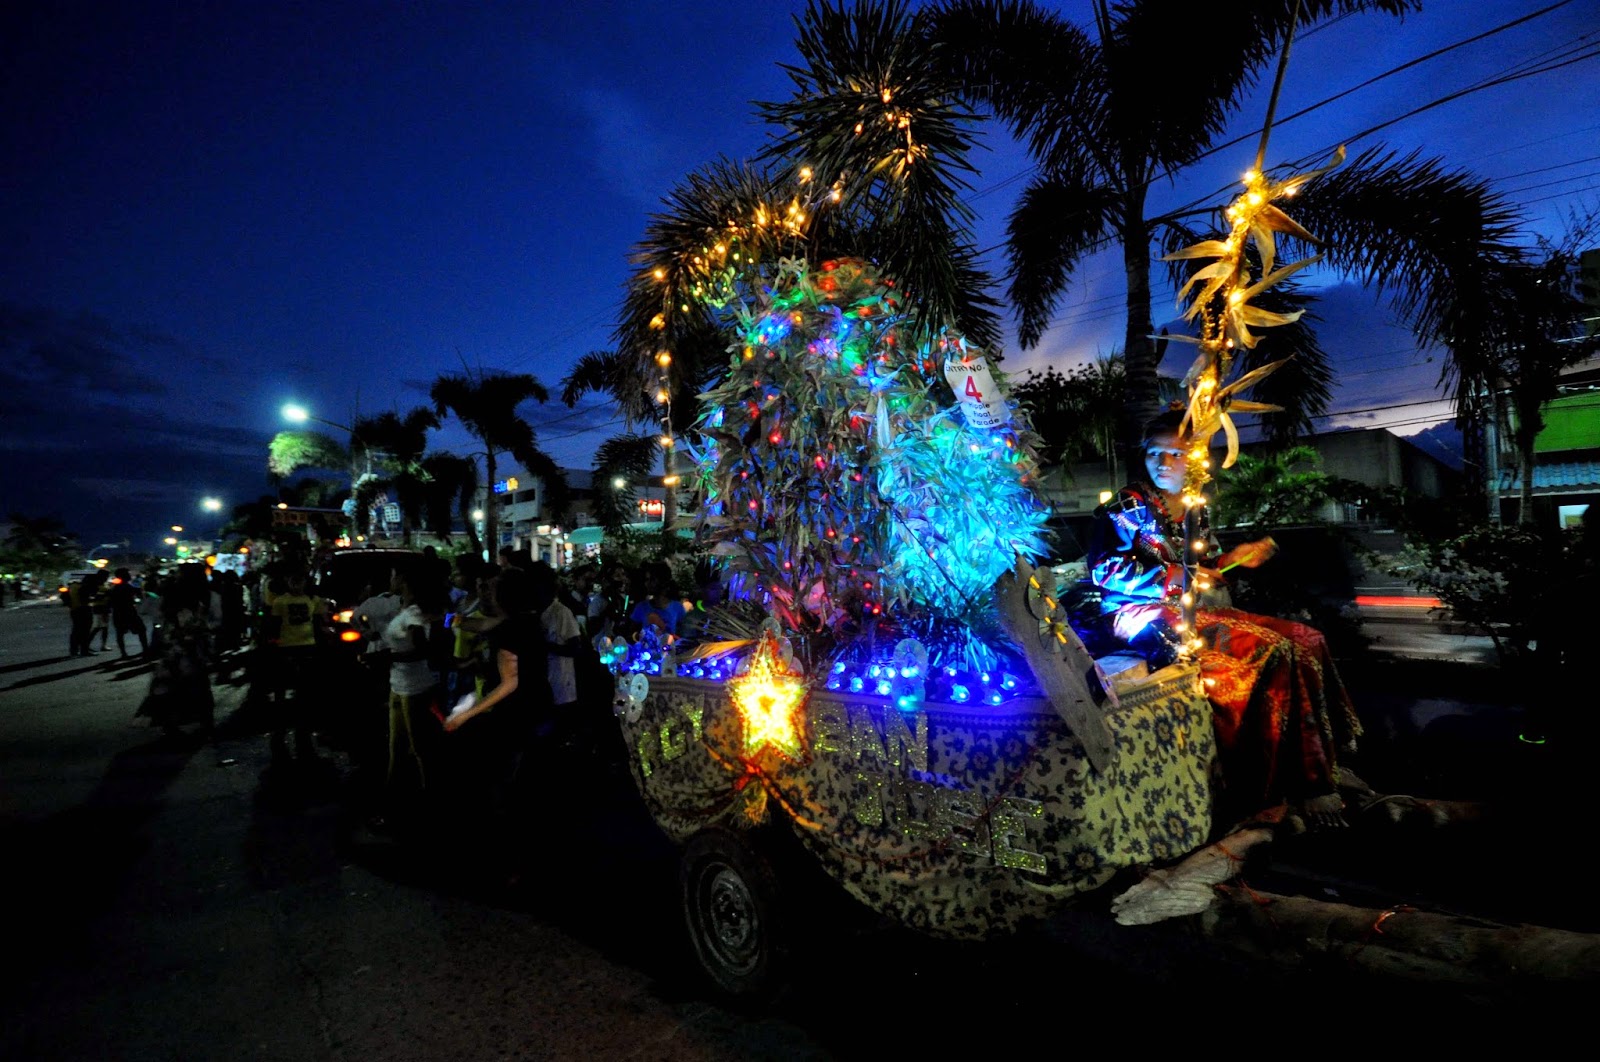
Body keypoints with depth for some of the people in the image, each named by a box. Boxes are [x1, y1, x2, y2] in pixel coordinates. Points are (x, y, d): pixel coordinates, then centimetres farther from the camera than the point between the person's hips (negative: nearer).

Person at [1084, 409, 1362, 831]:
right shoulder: (1129, 505, -5)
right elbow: (1105, 569, -18)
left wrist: (1232, 560, 3)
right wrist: (1179, 577, -18)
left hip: (1194, 611, 8)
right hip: (1145, 616, -8)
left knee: (1305, 640, -2)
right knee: (1270, 651, -23)